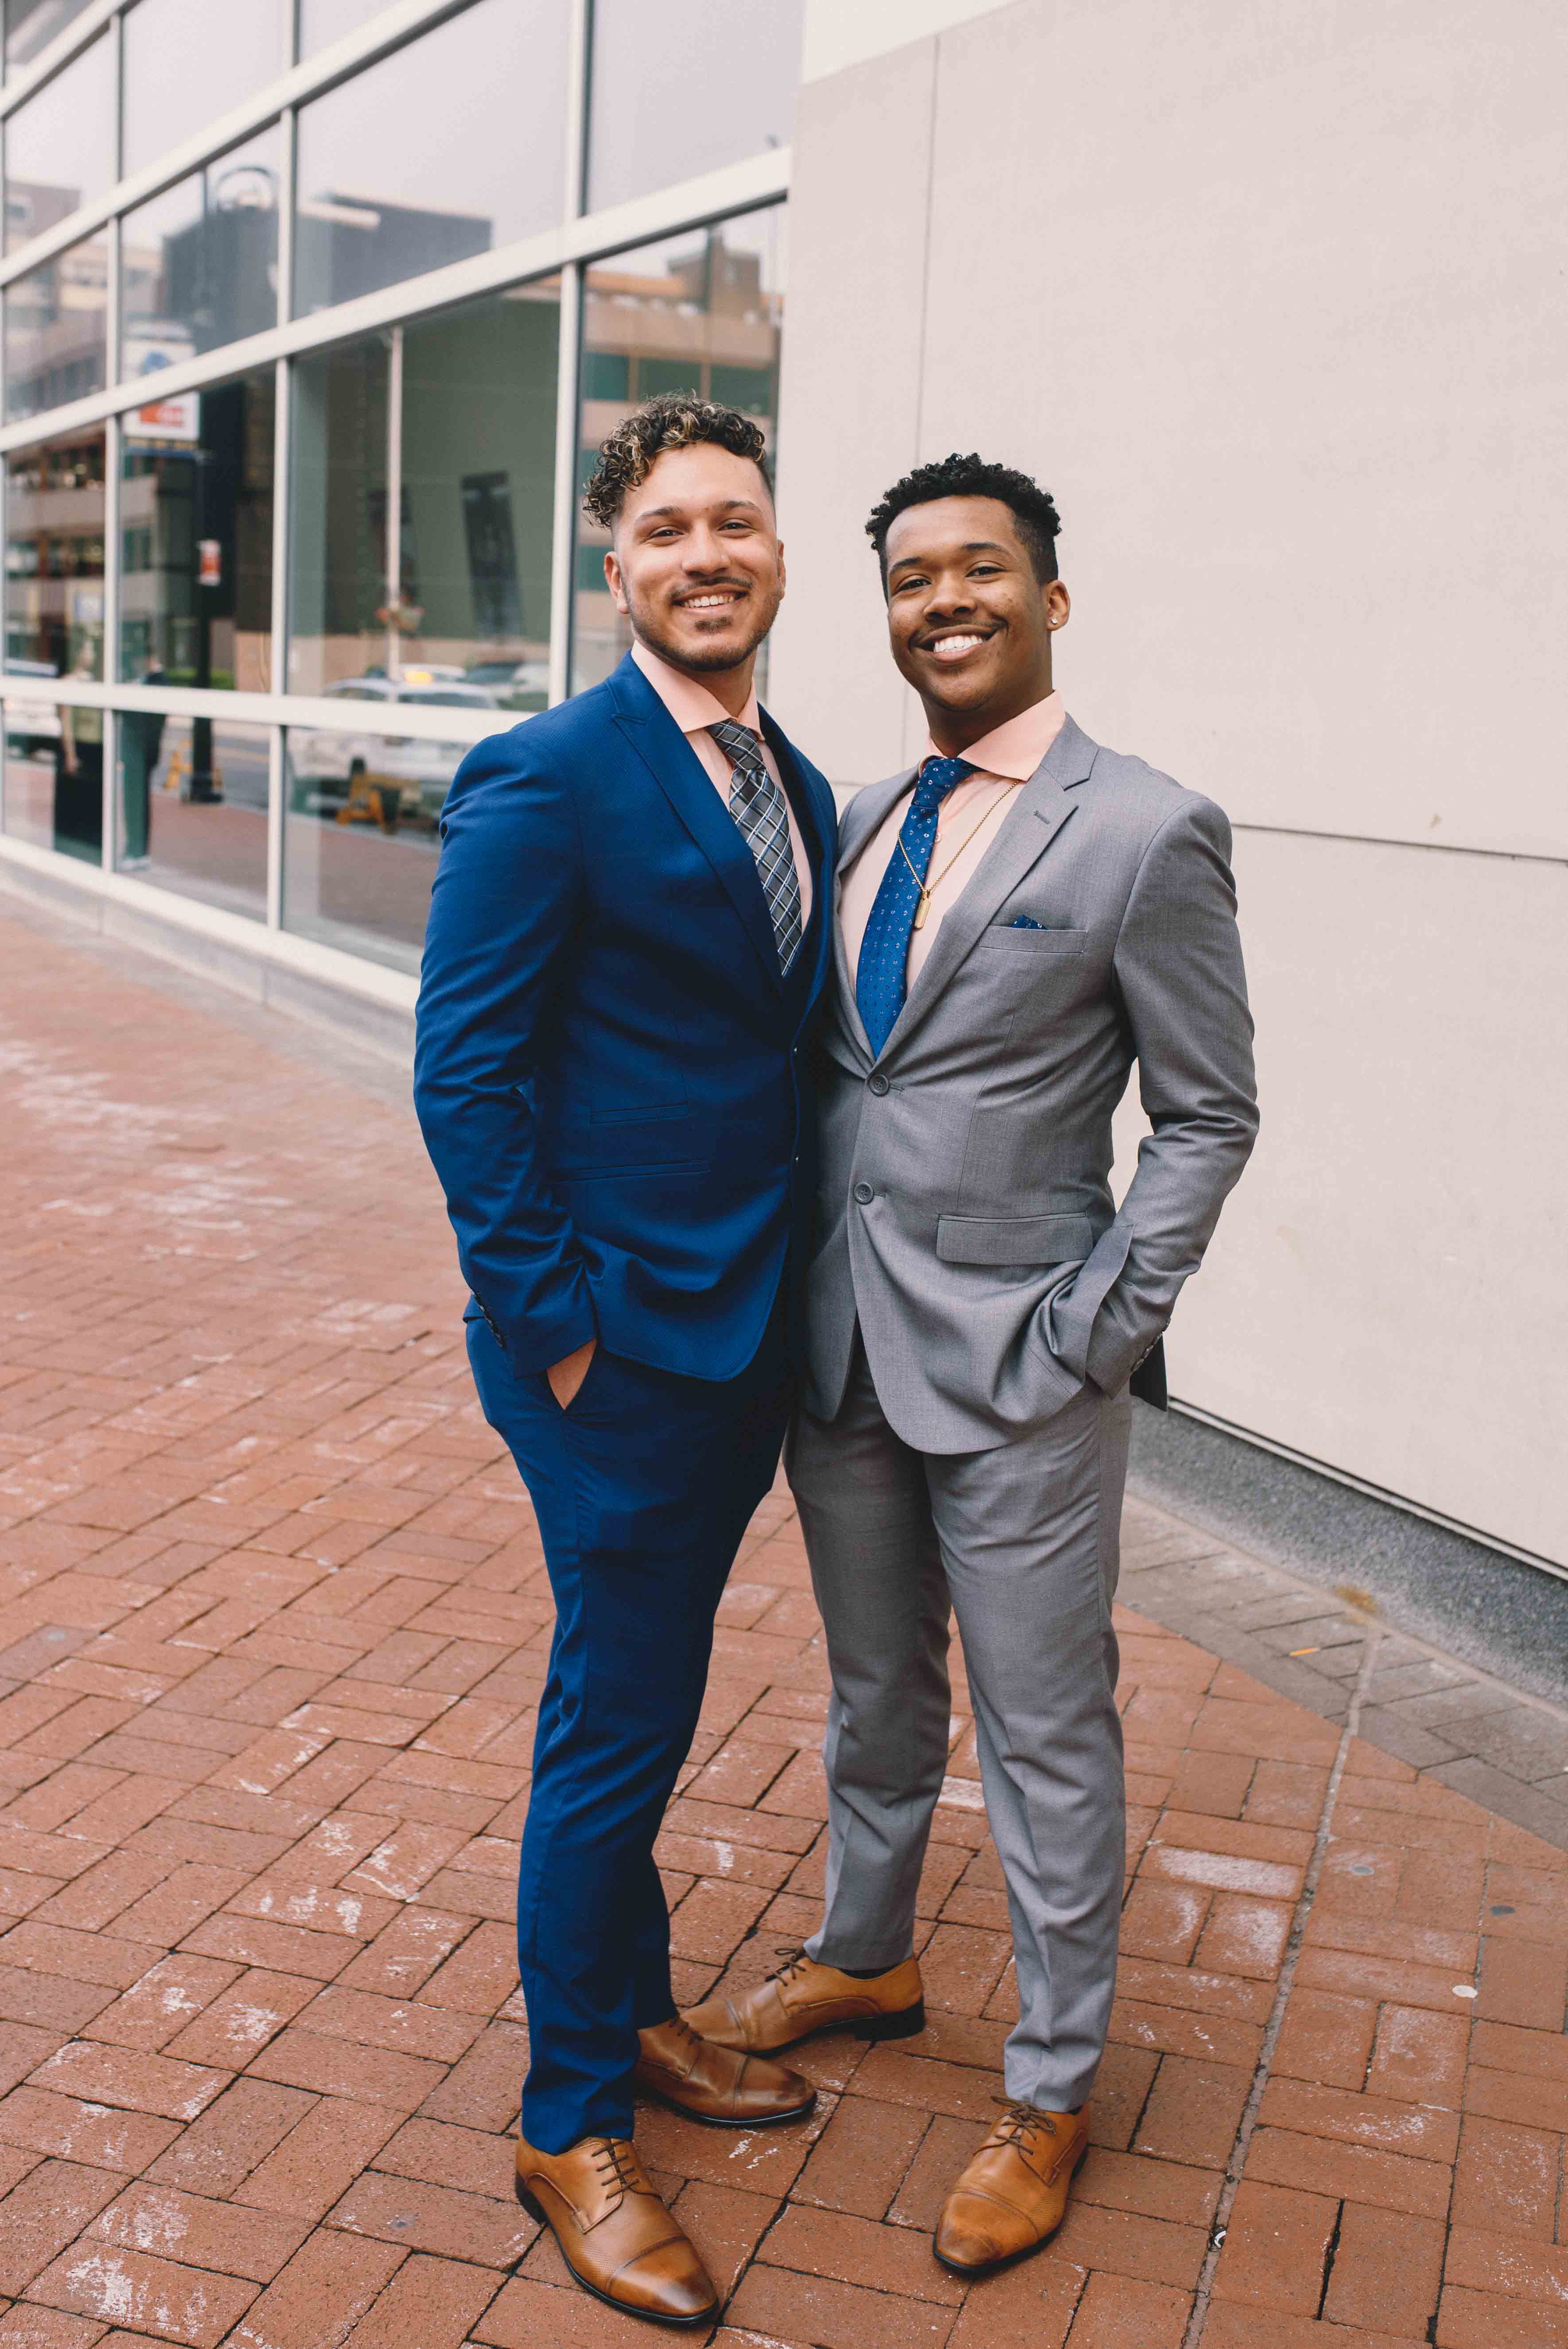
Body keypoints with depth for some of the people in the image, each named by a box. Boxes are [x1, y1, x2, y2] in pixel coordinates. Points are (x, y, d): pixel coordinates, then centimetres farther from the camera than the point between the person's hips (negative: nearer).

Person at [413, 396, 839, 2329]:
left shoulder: (797, 786, 10)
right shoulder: (544, 783, -15)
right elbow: (467, 1073, -16)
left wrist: (791, 1300, 10)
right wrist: (557, 1322, -16)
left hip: (746, 1344, 8)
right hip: (619, 1352, -7)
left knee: (643, 1710, 22)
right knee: (616, 1732, 4)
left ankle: (634, 2015, 41)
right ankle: (569, 2126, 23)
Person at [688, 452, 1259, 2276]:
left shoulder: (1146, 836, -11)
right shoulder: (864, 821, 8)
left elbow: (1207, 1118, -8)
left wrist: (1097, 1335, -13)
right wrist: (795, 1291, 8)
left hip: (1019, 1372, -6)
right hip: (842, 1350, 6)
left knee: (1046, 1740, 8)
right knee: (874, 1695, 23)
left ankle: (1051, 2095, 27)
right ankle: (862, 1960, 46)